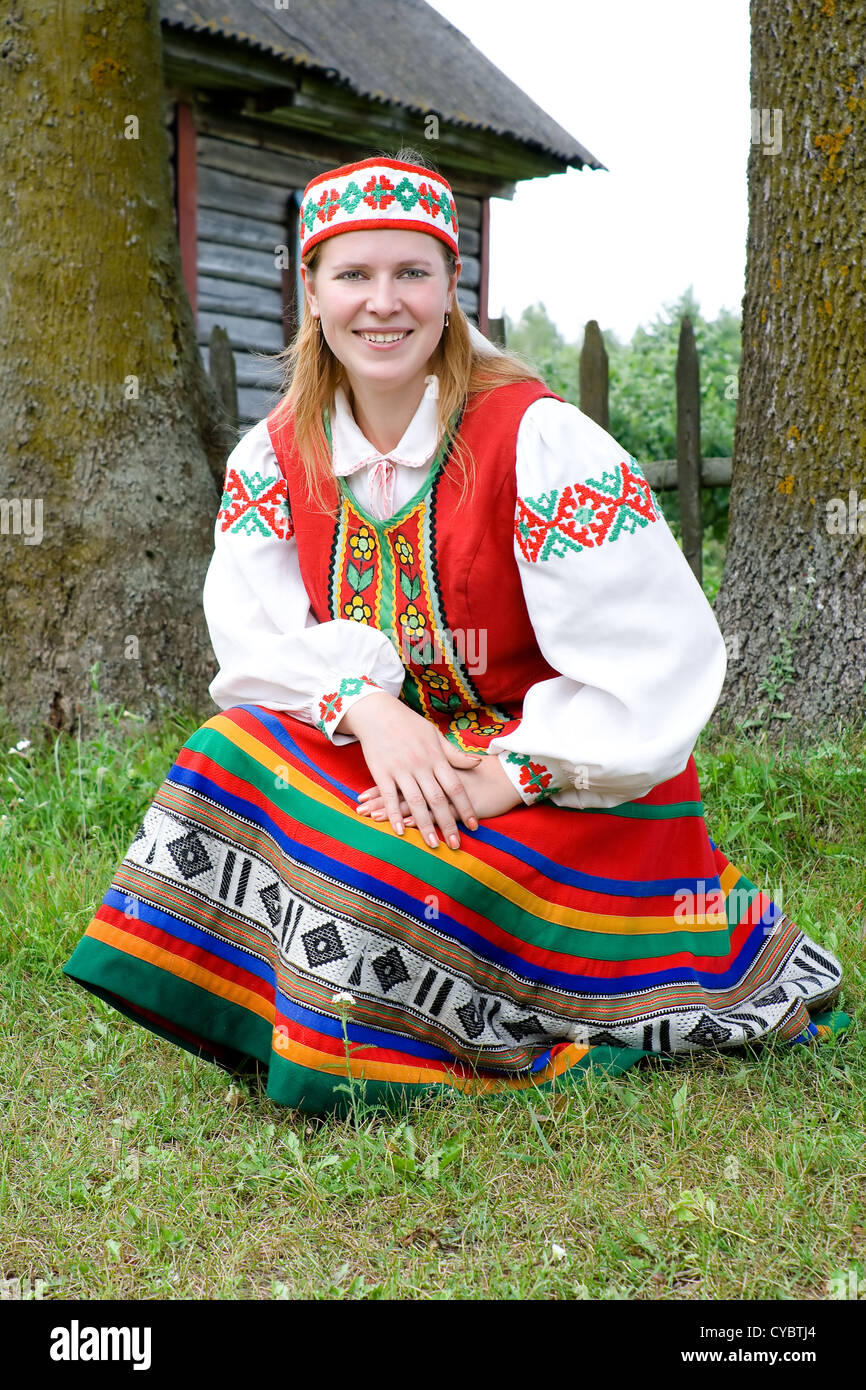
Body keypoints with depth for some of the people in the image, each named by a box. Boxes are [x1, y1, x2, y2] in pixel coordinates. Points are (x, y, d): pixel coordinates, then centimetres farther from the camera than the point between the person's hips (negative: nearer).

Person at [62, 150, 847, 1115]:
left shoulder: (540, 440, -16)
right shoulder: (275, 454, 1)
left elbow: (659, 656, -20)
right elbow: (259, 631, -5)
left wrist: (507, 777, -26)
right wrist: (367, 706, -25)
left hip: (568, 781, -5)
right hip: (389, 751, 5)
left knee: (390, 873, -28)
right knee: (239, 749, -19)